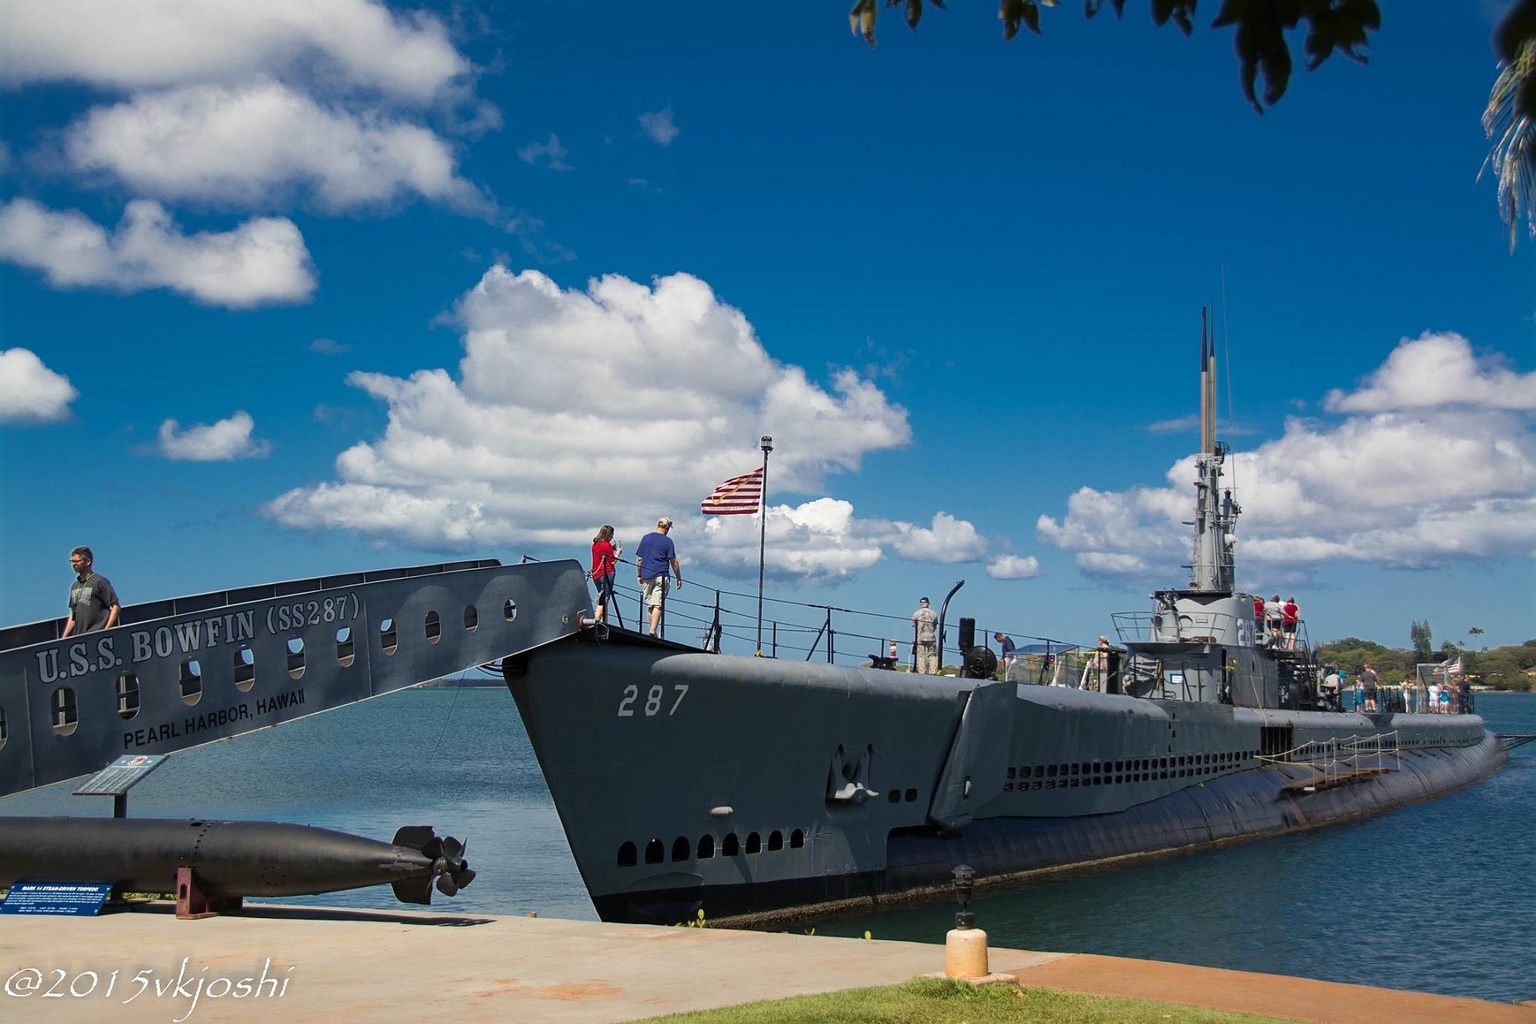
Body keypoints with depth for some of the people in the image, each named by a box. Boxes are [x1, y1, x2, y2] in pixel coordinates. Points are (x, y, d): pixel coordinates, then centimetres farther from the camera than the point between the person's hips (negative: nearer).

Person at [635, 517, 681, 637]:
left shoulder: (645, 538, 9)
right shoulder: (667, 541, -3)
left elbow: (639, 560, 10)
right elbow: (674, 562, -4)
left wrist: (639, 575, 19)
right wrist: (679, 578, 4)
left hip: (646, 576, 4)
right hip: (661, 576, -4)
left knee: (650, 605, 13)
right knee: (658, 605, -6)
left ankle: (652, 631, 13)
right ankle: (653, 631, -17)